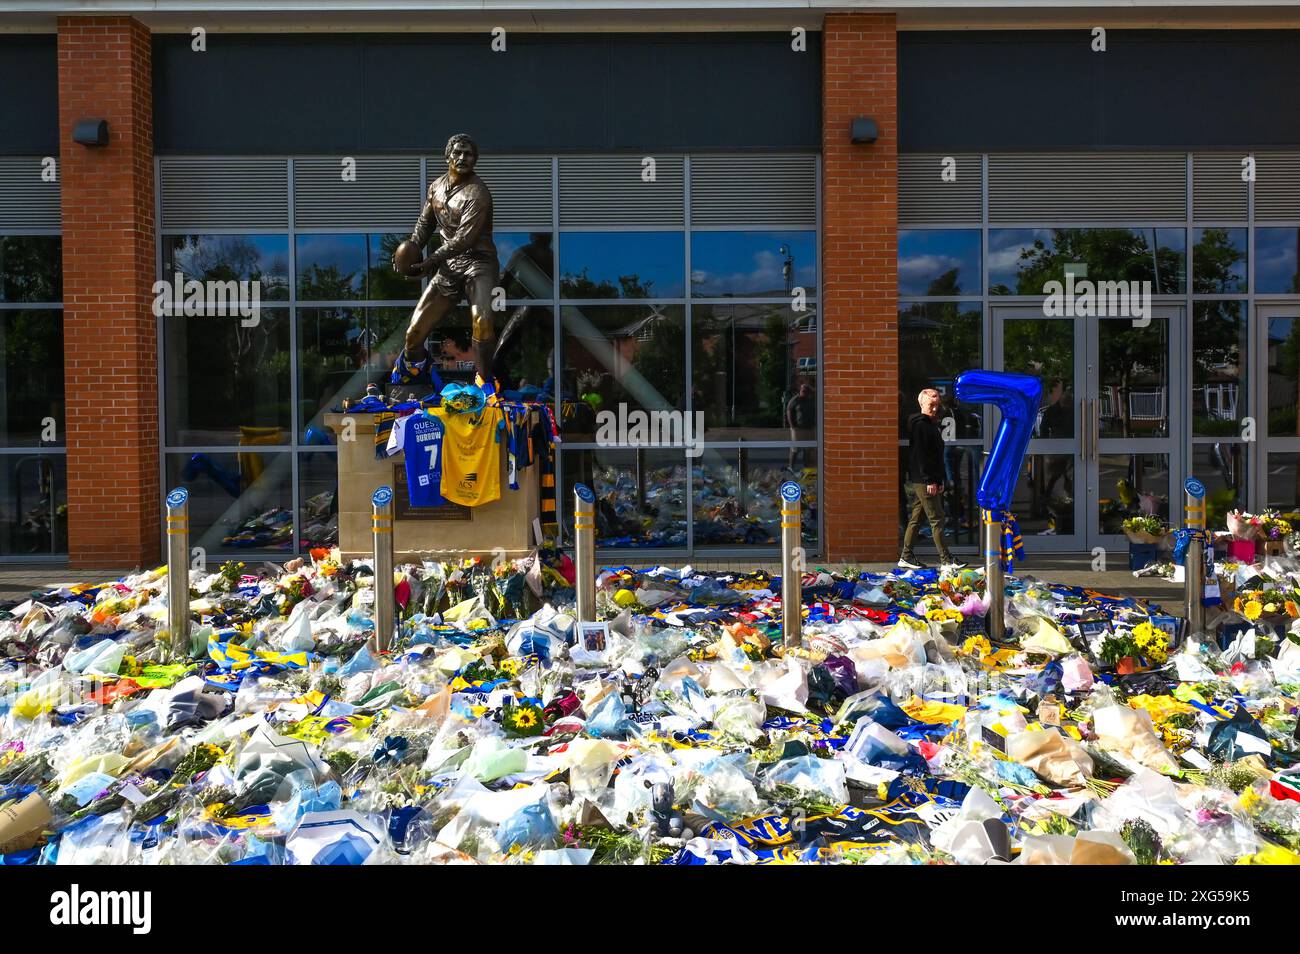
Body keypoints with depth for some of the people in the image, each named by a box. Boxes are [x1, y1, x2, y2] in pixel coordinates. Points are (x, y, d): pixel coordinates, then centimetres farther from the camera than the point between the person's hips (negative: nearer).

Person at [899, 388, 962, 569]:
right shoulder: (920, 425, -12)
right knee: (936, 519, -8)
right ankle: (945, 559, -6)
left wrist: (939, 480, 20)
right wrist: (929, 481, -21)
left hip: (932, 480, 10)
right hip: (923, 481, -10)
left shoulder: (931, 425, 19)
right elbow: (920, 455, -18)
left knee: (916, 519, 11)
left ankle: (906, 557, 15)